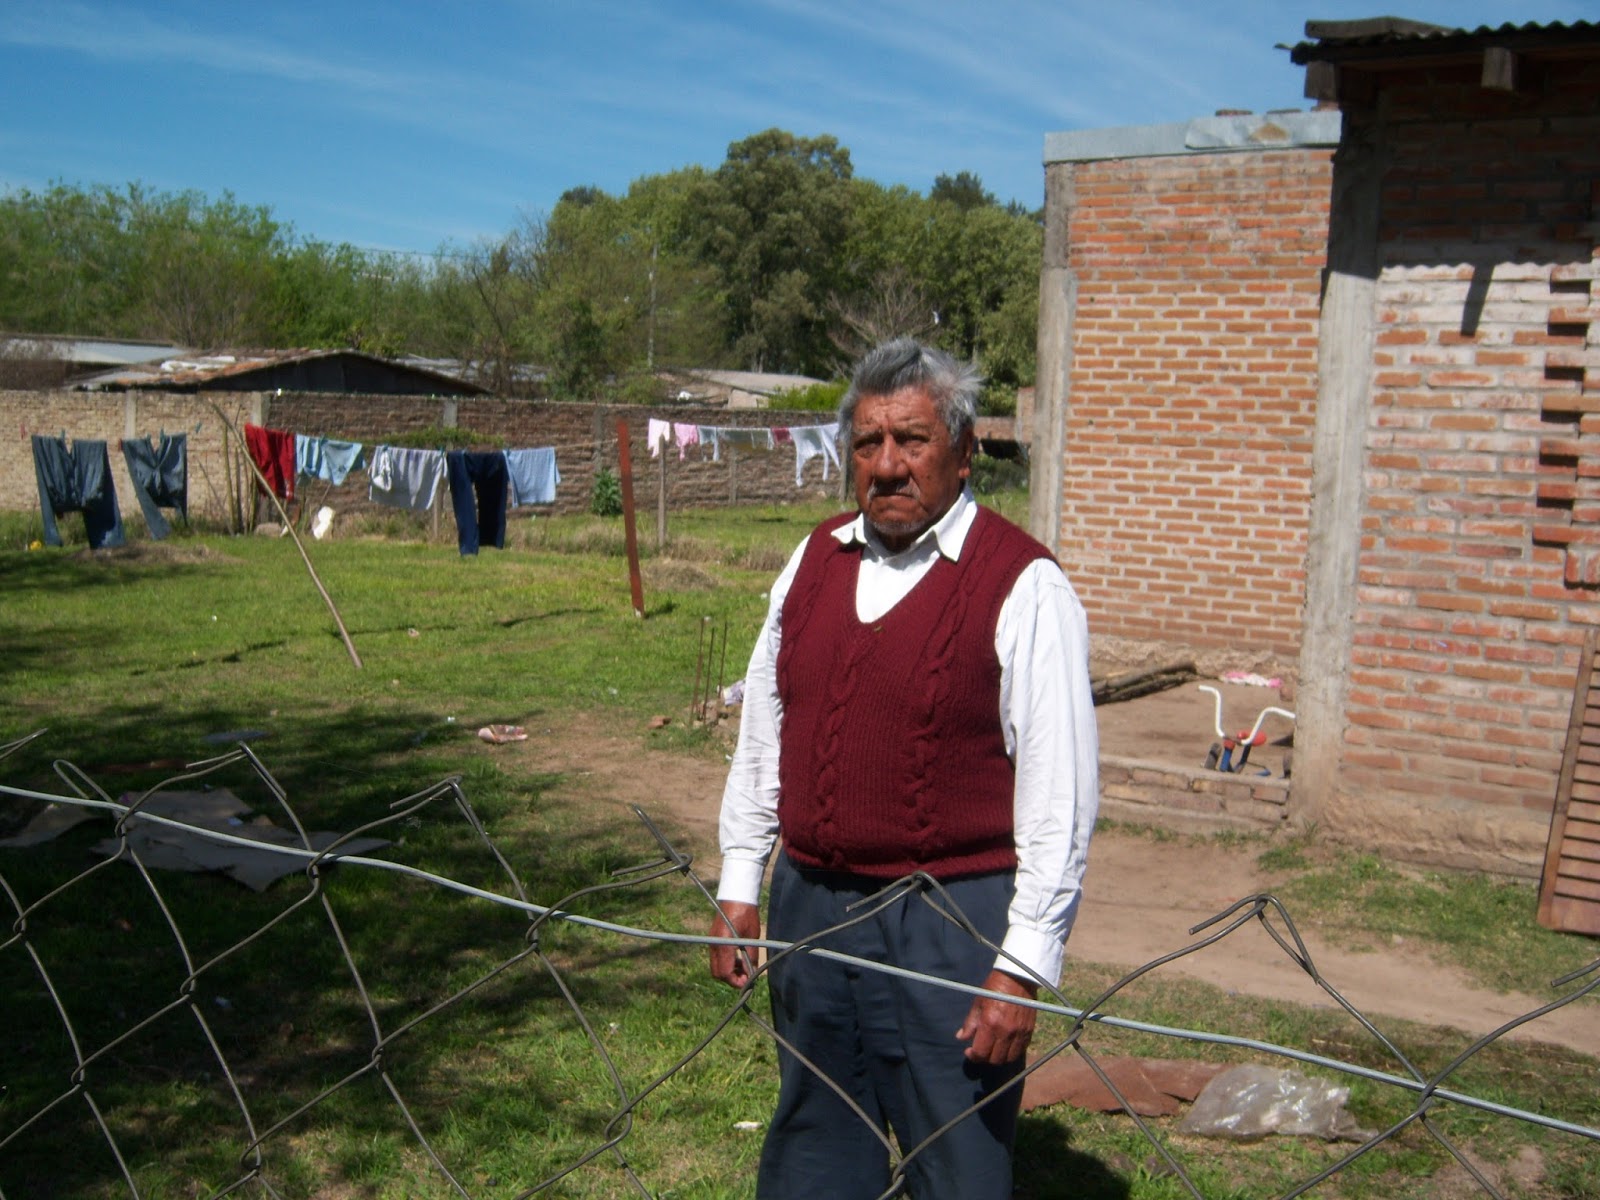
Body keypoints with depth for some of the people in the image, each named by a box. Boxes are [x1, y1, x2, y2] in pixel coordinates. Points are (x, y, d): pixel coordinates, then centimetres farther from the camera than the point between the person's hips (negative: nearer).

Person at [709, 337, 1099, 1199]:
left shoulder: (1023, 585, -12)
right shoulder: (814, 560, 6)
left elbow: (1060, 795, -13)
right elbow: (761, 734, 13)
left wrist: (1021, 966, -14)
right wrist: (740, 885, 12)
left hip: (951, 920, -5)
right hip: (808, 906, 6)